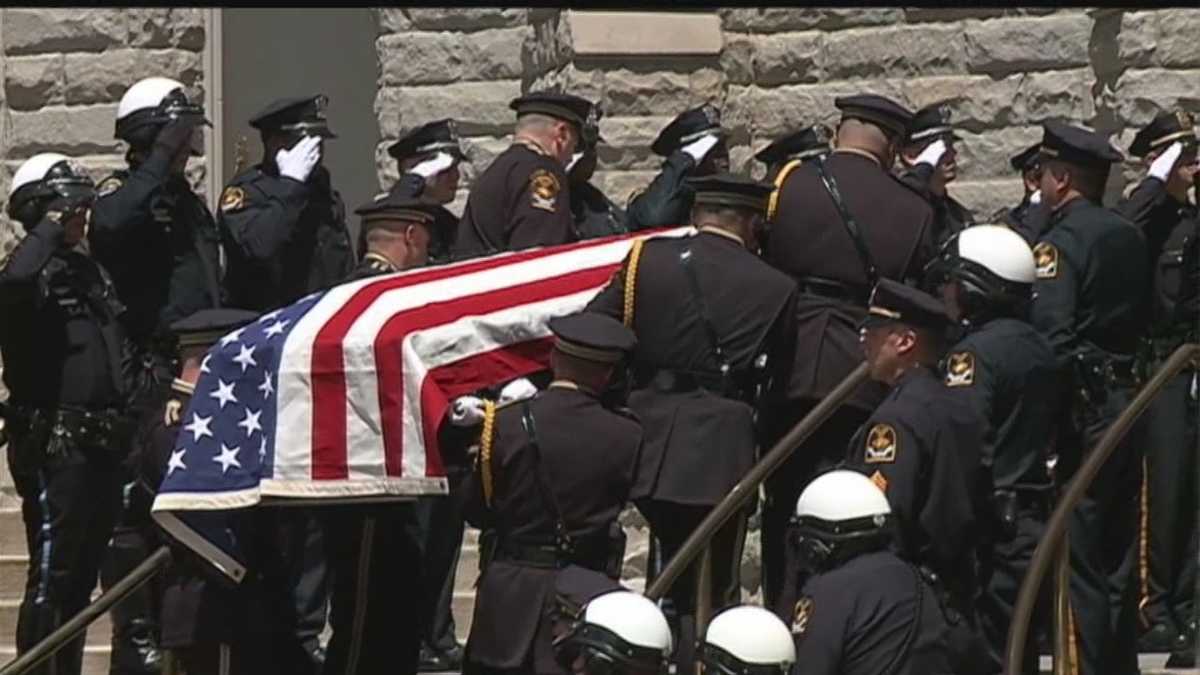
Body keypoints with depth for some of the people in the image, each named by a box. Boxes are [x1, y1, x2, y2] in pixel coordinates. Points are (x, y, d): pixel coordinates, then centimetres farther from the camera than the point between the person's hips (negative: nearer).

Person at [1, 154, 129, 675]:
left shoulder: (92, 273, 17)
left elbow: (120, 354, 26)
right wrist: (51, 230, -22)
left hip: (102, 445, 9)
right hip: (55, 447, -9)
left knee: (82, 577, 13)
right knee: (51, 578, -8)